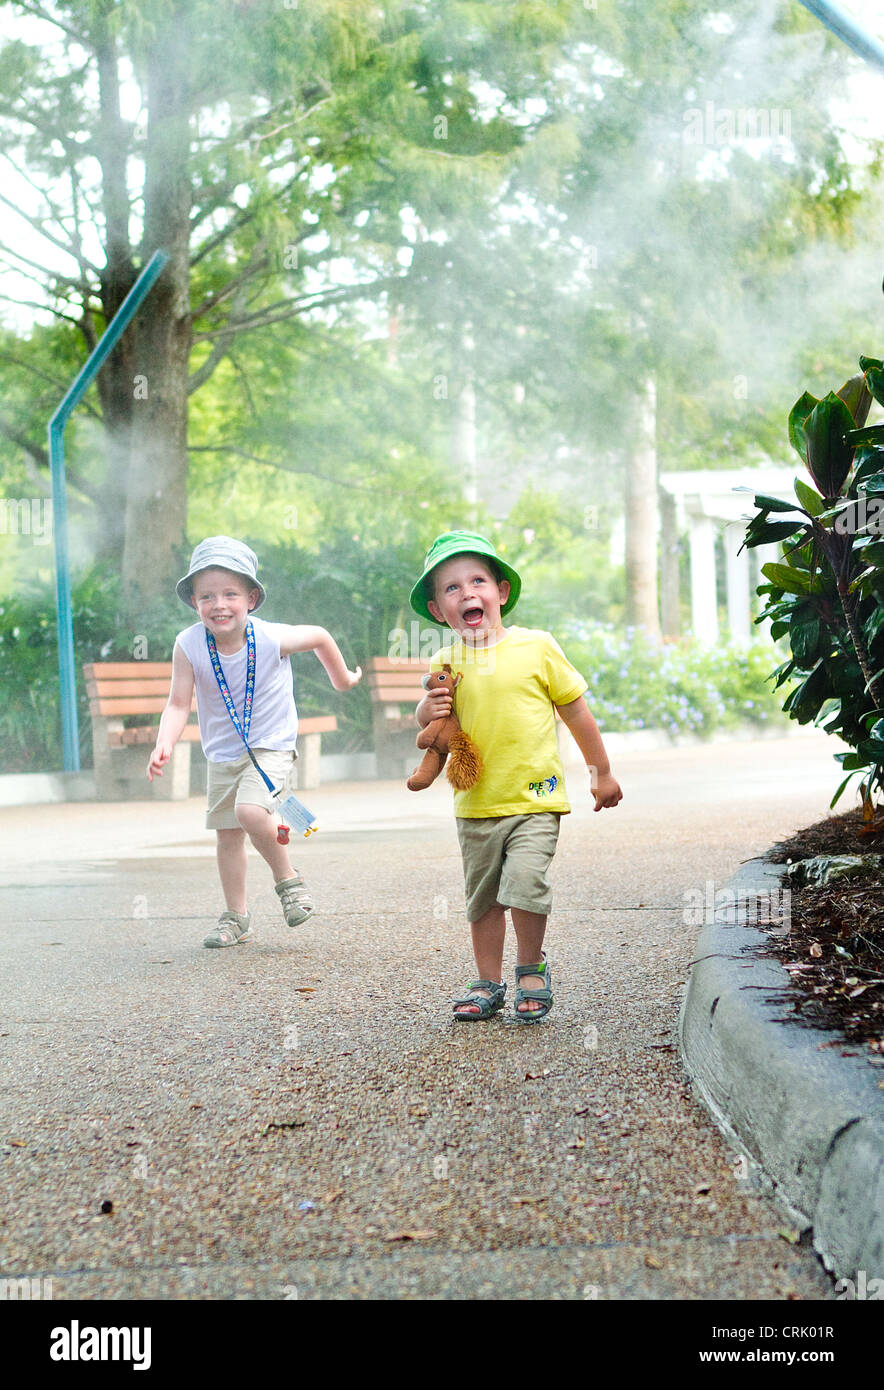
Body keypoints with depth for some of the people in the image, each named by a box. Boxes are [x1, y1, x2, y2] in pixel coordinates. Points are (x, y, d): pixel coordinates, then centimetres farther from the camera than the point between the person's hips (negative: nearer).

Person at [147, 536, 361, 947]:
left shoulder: (272, 639, -21)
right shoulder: (189, 646, -17)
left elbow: (320, 637, -1)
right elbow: (179, 704, -13)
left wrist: (343, 679, 14)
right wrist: (164, 745, -31)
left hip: (271, 747, -4)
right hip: (222, 755, 4)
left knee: (250, 811, -28)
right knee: (227, 834, 10)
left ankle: (288, 880, -4)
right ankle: (236, 918, 27)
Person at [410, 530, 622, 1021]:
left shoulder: (536, 647, -4)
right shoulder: (445, 662, 2)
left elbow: (575, 709, 4)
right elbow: (428, 722, 8)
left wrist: (601, 773, 10)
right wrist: (430, 711, -16)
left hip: (534, 799, -3)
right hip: (475, 805, 3)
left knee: (524, 883, -17)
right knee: (483, 899, 11)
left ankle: (532, 969, 5)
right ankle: (489, 983, 26)